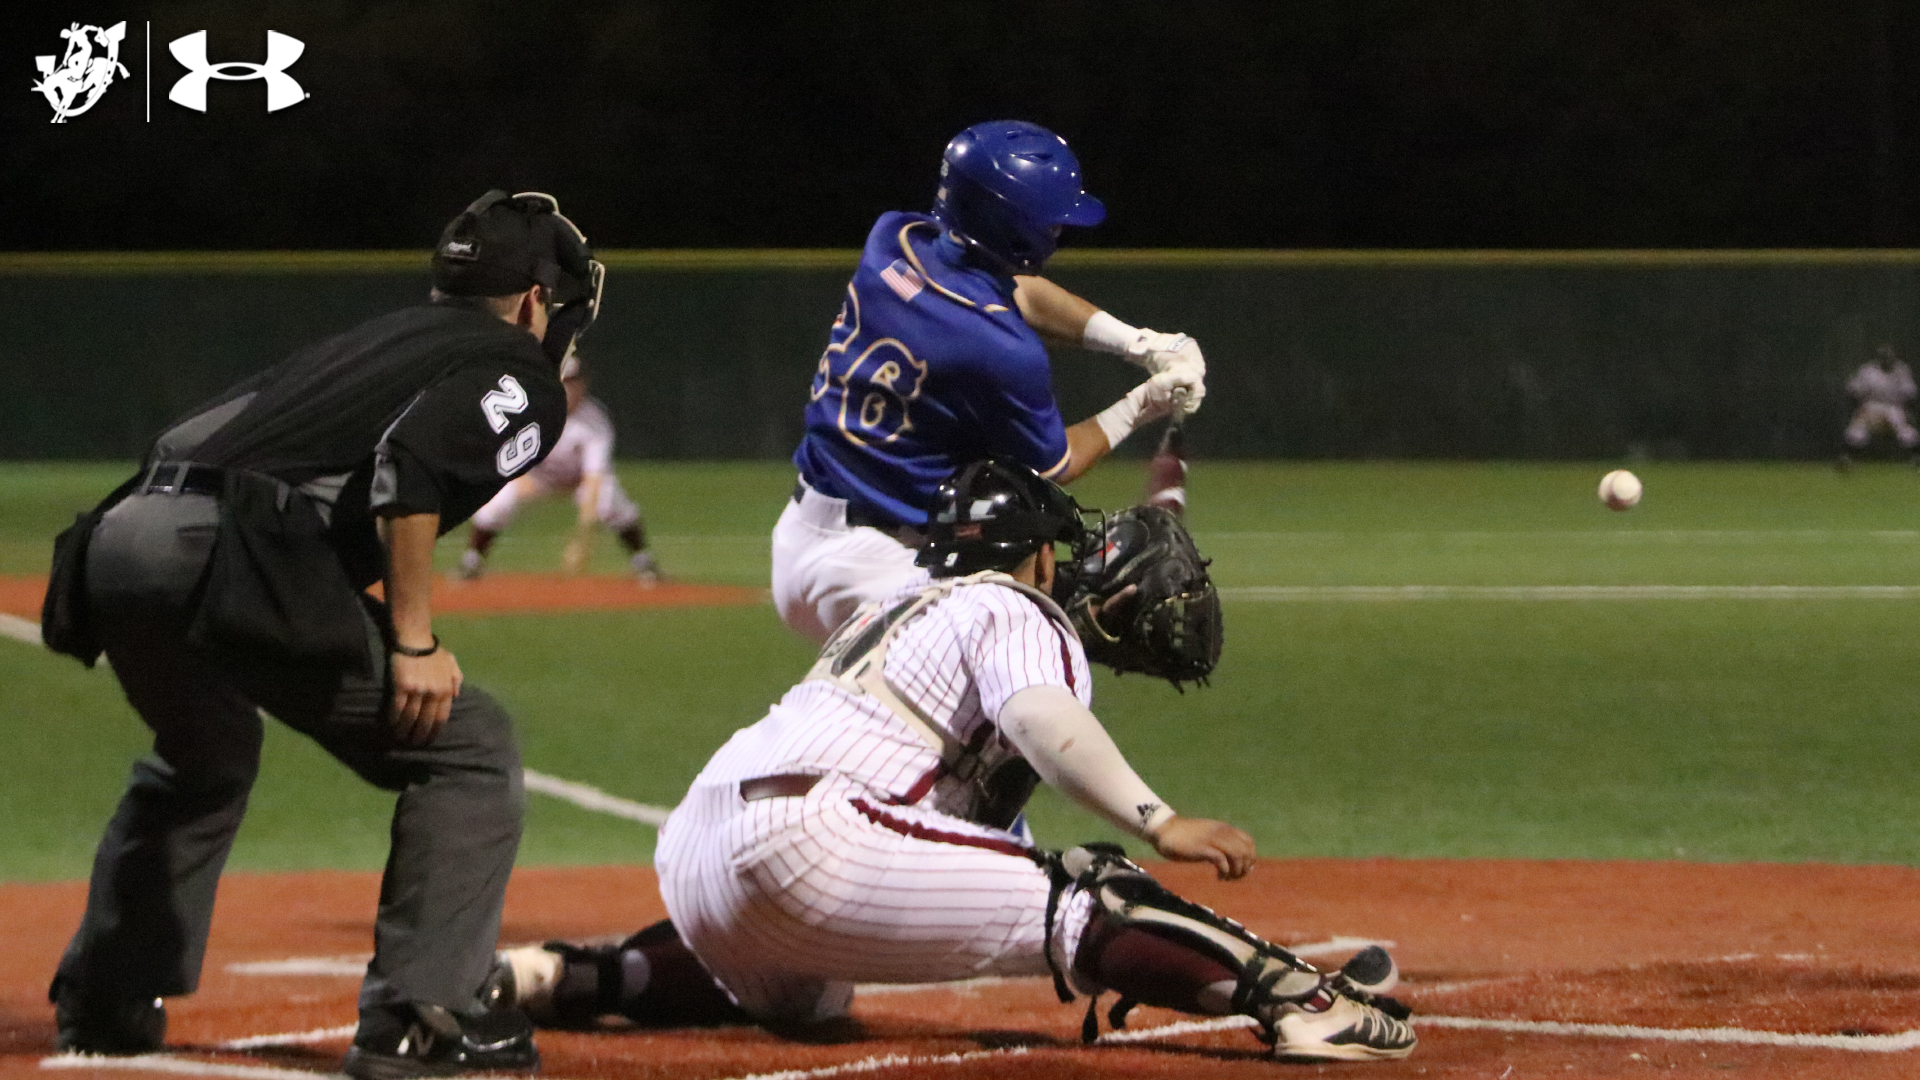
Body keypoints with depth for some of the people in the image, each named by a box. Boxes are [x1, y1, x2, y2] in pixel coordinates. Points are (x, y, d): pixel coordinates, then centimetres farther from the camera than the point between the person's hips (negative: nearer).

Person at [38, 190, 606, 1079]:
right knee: (468, 747, 3)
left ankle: (101, 1004, 37)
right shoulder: (518, 372, 9)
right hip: (230, 560, -8)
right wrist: (412, 641, -11)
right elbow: (411, 462, -12)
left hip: (119, 535, 8)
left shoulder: (372, 339, 32)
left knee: (200, 760, 35)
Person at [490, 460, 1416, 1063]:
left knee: (796, 992, 38)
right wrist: (1158, 823, -23)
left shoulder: (896, 602, 31)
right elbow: (1042, 719, -17)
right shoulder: (1012, 610, 3)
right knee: (1074, 897, -15)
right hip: (804, 836, -9)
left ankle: (552, 976, 28)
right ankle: (1291, 995, -33)